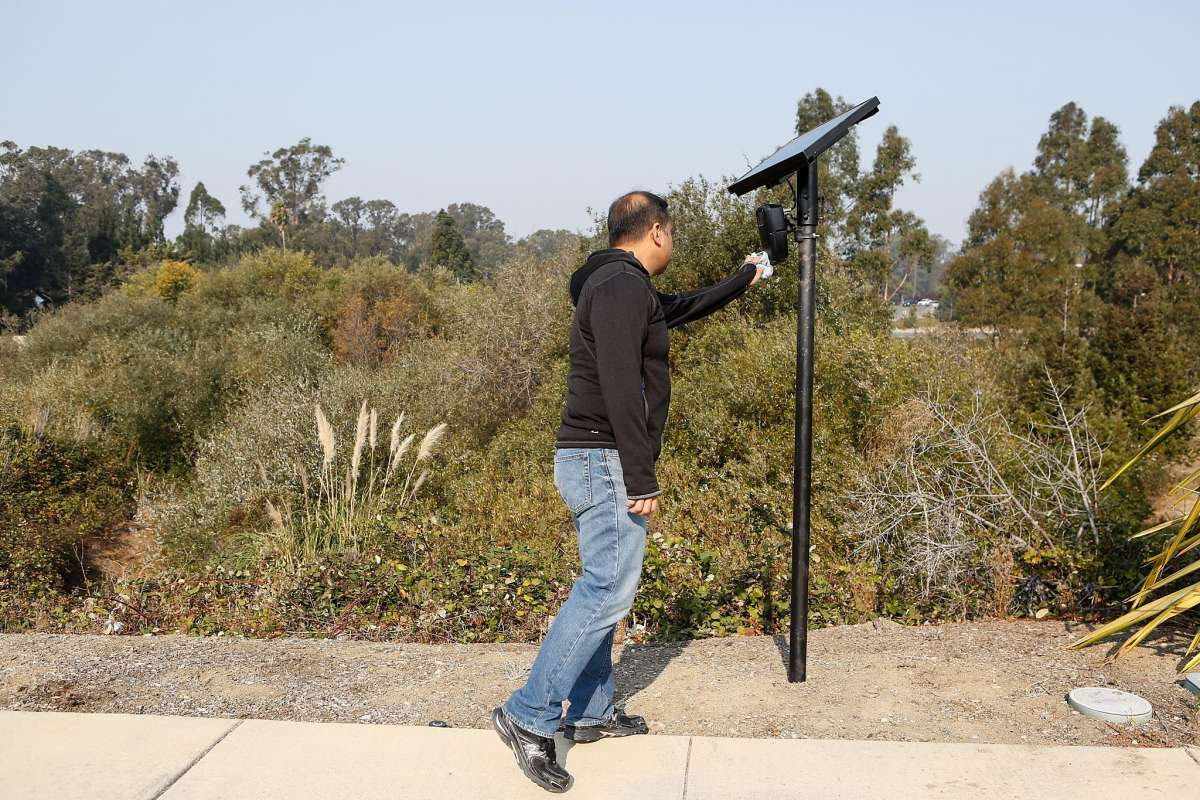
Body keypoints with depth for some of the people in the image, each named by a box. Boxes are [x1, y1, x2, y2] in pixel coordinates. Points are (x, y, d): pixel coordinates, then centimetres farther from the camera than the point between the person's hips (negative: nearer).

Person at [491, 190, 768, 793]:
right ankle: (529, 717, -8)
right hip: (606, 460, -11)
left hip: (588, 461, 11)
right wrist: (642, 479, -22)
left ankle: (593, 714, 21)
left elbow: (682, 308, 38)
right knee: (608, 590, -11)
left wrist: (744, 278, 48)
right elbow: (620, 388, -22)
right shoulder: (622, 285, -14)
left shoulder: (624, 287, 19)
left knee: (601, 587, 13)